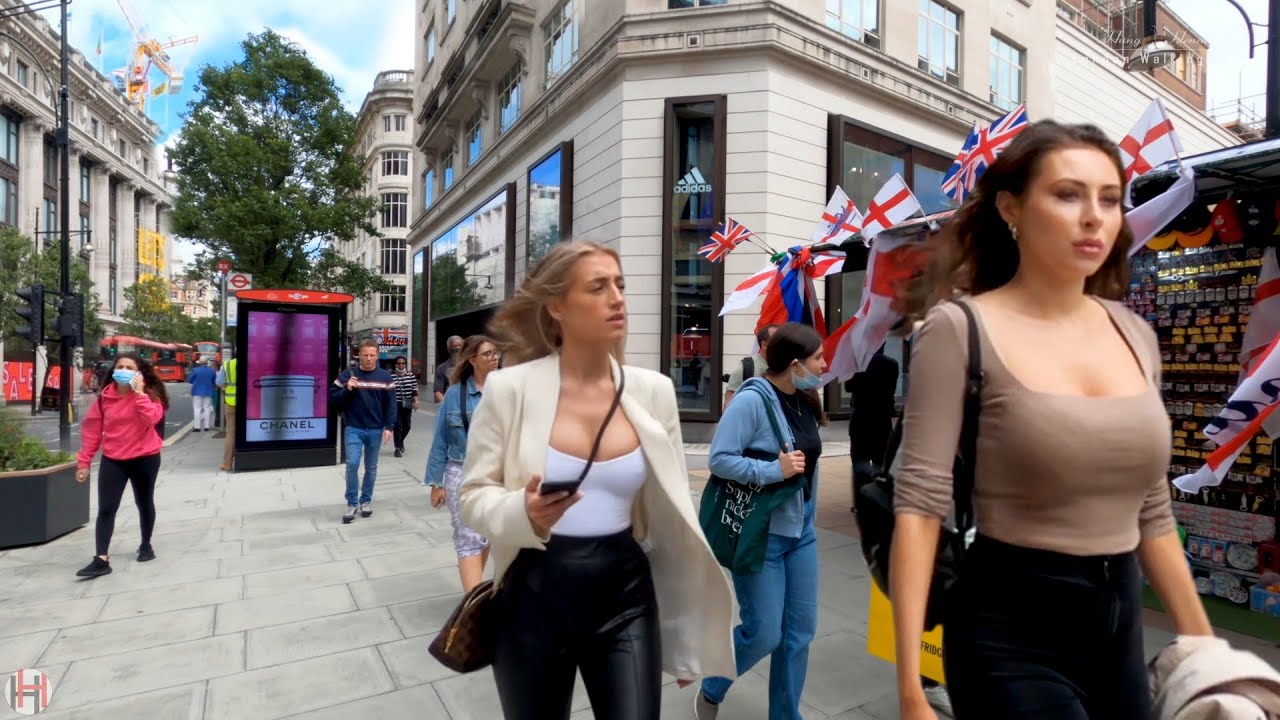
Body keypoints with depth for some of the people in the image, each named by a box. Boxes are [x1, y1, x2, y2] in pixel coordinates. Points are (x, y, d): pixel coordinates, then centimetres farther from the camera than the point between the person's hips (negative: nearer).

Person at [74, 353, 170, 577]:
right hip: (112, 460, 2)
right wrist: (84, 462, 4)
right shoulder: (105, 397, -1)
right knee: (106, 509, -4)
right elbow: (91, 429, 4)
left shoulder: (149, 394, -8)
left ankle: (146, 545, 32)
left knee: (144, 503, 14)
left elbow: (152, 419, -28)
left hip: (145, 458, -2)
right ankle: (101, 559, -4)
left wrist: (139, 392, -29)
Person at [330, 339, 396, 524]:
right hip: (353, 428, -1)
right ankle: (352, 503, 5)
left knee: (371, 467, 10)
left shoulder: (385, 377, 1)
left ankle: (366, 501, 25)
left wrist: (388, 427, -7)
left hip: (376, 430, 1)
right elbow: (333, 398, 2)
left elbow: (391, 404, 1)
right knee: (352, 464, -11)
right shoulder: (347, 374, 1)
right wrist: (347, 389, -16)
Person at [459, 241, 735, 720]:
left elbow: (670, 515, 4)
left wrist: (685, 634, 9)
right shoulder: (510, 388, -10)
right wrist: (522, 513, -25)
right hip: (534, 596, 0)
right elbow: (474, 494, -2)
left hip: (625, 595, 1)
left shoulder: (654, 391, -3)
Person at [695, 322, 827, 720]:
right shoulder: (752, 400, -20)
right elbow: (719, 459, -22)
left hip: (801, 532, 7)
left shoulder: (804, 401, 4)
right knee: (763, 635, 3)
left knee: (800, 631, 13)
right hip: (760, 535, -7)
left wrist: (807, 517, 13)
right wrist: (774, 470, -25)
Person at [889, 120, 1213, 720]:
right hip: (1010, 632, -6)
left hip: (1121, 623, 7)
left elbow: (1152, 512, 12)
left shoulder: (1135, 335, 4)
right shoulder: (961, 328, -15)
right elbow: (920, 503, -20)